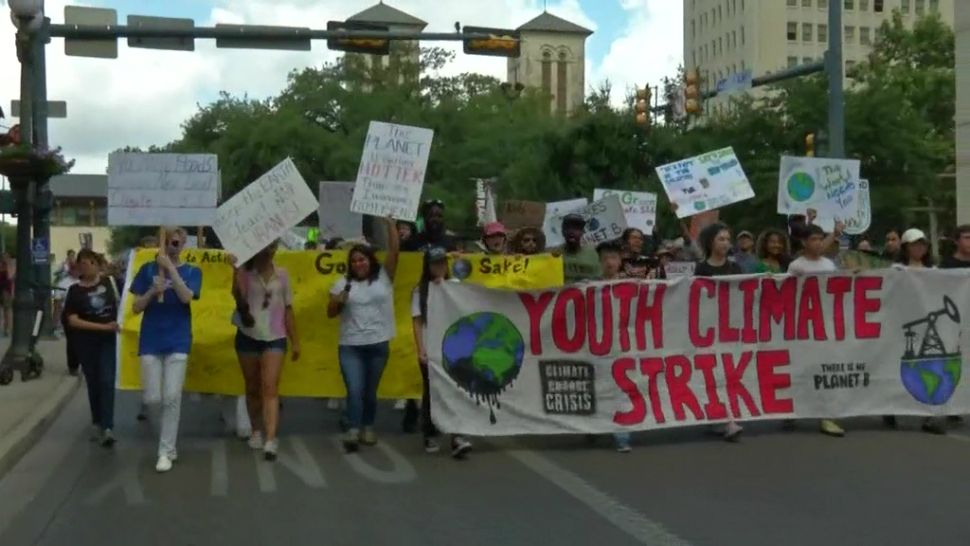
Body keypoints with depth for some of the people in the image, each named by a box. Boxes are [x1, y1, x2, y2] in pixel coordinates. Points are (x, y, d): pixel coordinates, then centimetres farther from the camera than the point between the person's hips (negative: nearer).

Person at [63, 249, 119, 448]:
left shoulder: (107, 282, 2)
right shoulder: (75, 290, -5)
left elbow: (117, 303, 19)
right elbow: (73, 321, -12)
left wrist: (118, 323, 3)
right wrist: (103, 326, -18)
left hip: (109, 340, 0)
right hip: (87, 342, 0)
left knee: (107, 382, -9)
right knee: (93, 383, 9)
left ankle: (107, 427, -14)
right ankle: (97, 423, 26)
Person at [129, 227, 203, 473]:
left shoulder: (191, 272, 3)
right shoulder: (148, 269, 5)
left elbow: (186, 297, -17)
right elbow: (136, 308, 3)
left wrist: (170, 267, -18)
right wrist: (152, 291, -15)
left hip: (177, 342, -1)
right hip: (150, 341, 2)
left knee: (172, 397, -6)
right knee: (152, 399, 2)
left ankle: (166, 452, 3)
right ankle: (168, 434, 30)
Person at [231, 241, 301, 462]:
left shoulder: (282, 275, 5)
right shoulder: (245, 272, -2)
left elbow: (288, 309, 9)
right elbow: (239, 297, -22)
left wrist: (295, 341, 7)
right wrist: (237, 268, -26)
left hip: (275, 338, 0)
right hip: (248, 336, 0)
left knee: (270, 389, -12)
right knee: (253, 389, 12)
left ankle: (270, 440, -19)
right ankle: (256, 431, 29)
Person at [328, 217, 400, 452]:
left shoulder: (384, 277, 3)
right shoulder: (343, 283, 4)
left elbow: (394, 250, -6)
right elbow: (330, 313, 5)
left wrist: (390, 223, -9)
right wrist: (340, 299, -15)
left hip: (378, 344, 1)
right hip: (350, 346, -1)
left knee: (370, 391, 12)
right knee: (354, 390, -11)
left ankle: (368, 428, 26)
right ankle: (353, 432, -14)